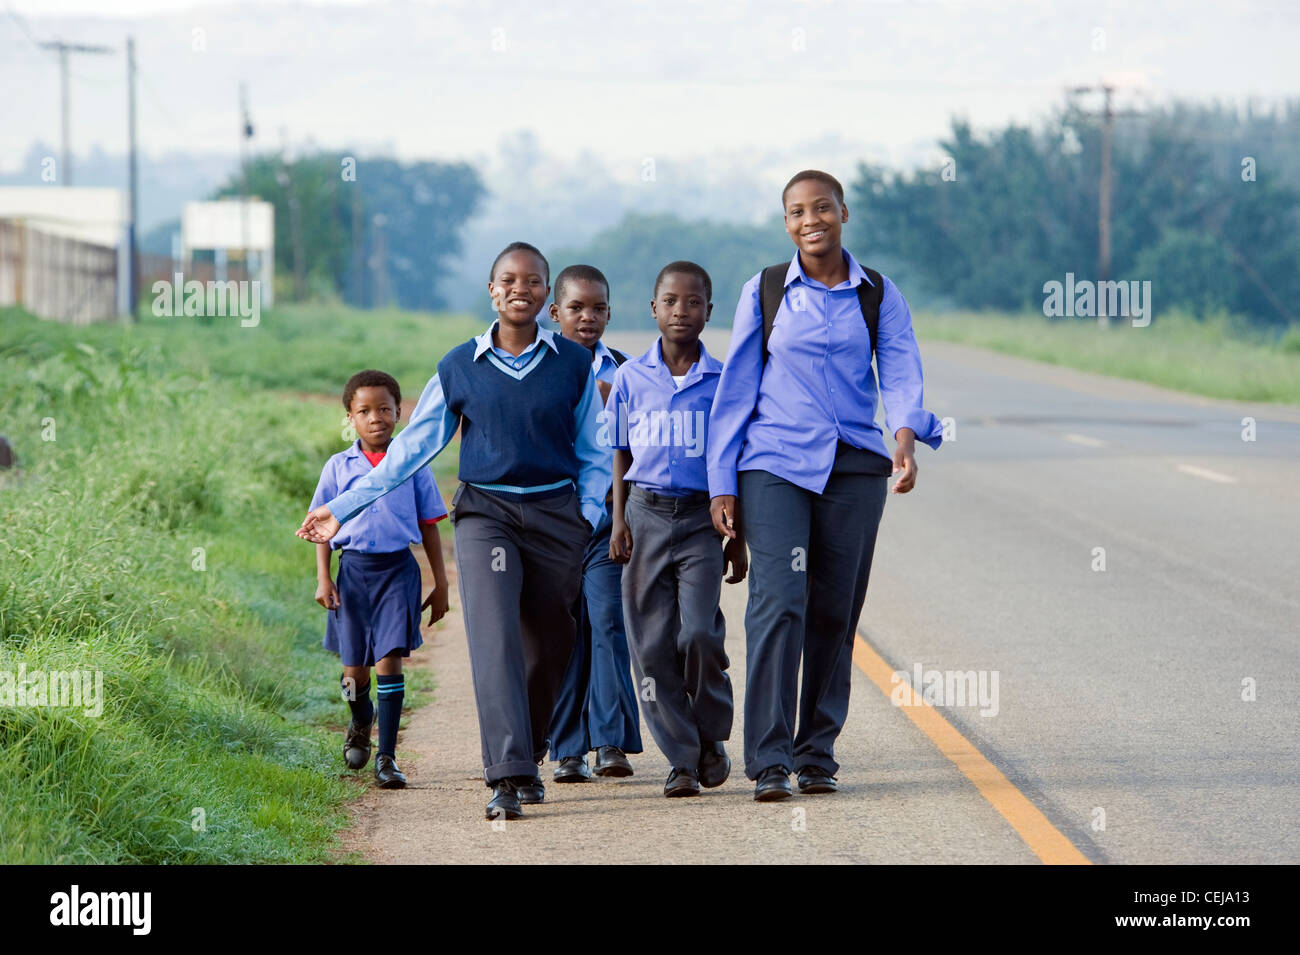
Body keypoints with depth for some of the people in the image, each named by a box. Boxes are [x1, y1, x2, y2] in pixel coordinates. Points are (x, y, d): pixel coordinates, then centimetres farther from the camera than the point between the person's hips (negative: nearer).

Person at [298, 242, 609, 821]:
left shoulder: (574, 365, 6)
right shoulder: (460, 368, 5)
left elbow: (593, 455, 14)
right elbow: (411, 448, 9)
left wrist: (588, 520, 0)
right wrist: (342, 508, 7)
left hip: (555, 514, 1)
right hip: (484, 513, -1)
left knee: (547, 647, 4)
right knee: (494, 638, -17)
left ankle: (528, 759, 24)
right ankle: (507, 777, -23)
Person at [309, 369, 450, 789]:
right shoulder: (339, 467, 5)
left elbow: (429, 526, 8)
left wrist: (441, 584, 7)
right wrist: (323, 579, -2)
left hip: (398, 568, -1)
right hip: (354, 568, 1)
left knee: (390, 658, -10)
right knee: (354, 669, 7)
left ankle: (386, 757, -5)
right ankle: (360, 723, 40)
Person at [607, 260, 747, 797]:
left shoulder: (722, 381, 3)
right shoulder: (631, 378, 6)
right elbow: (621, 457, 12)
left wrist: (738, 538, 6)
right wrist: (619, 521, 2)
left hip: (702, 519, -2)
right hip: (647, 516, 2)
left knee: (699, 633, -15)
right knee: (652, 644, -2)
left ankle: (713, 736, 9)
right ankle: (681, 759, 7)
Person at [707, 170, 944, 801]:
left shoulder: (879, 296, 8)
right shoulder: (764, 293, 7)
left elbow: (900, 374, -4)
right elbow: (735, 388, 8)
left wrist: (906, 436, -25)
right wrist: (722, 483, 3)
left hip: (853, 466, 2)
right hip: (775, 462, -2)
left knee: (835, 612, 4)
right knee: (778, 602, -15)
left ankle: (817, 753, 16)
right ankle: (769, 761, -15)